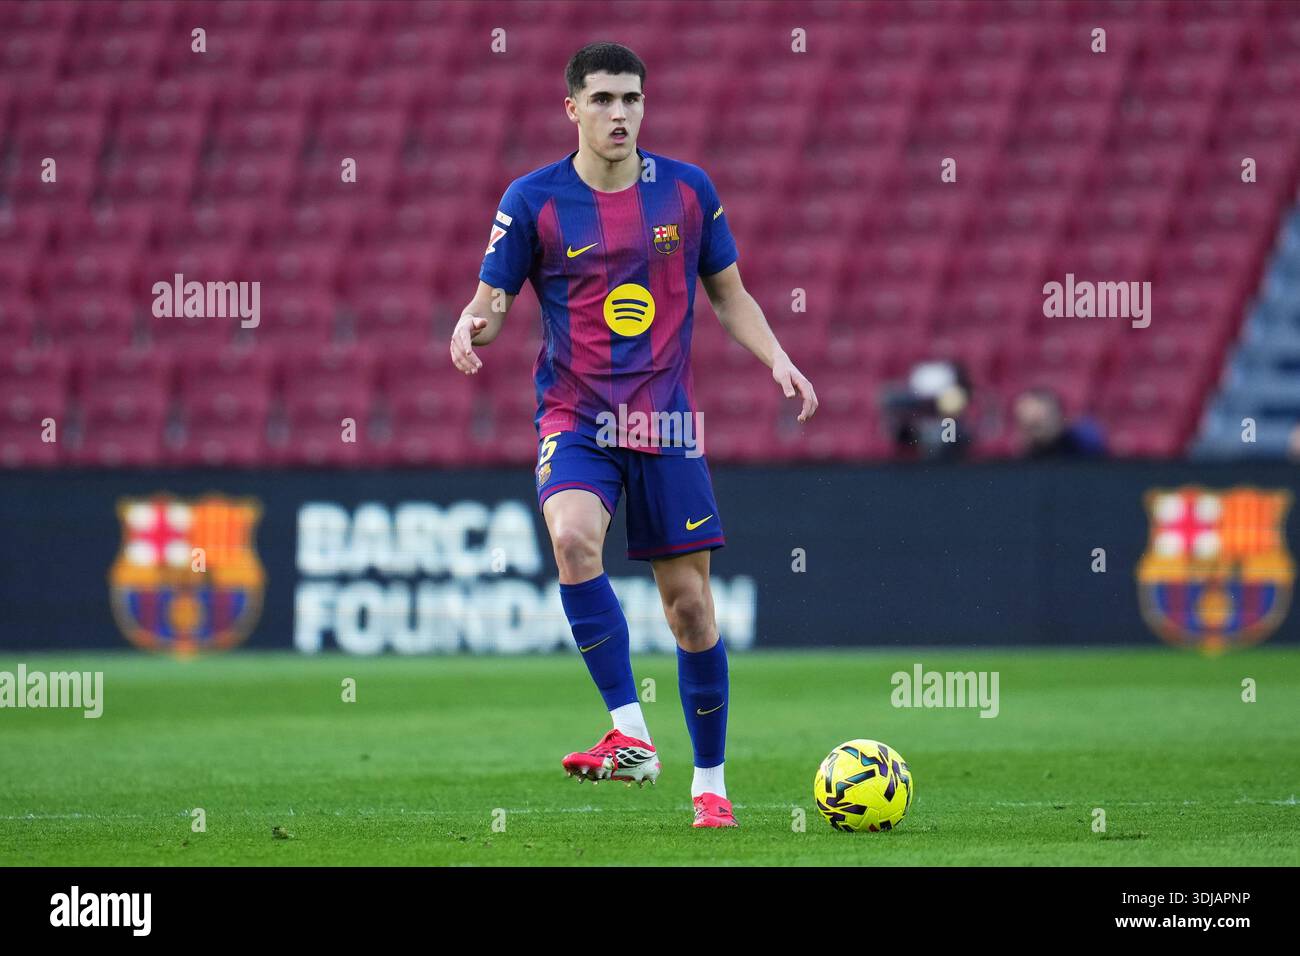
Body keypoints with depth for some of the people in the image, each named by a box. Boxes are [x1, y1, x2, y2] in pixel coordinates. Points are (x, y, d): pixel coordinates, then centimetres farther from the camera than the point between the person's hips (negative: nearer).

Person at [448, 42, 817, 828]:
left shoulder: (688, 190, 3)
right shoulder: (534, 200, -2)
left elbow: (730, 294, 14)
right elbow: (492, 301, 2)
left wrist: (777, 359, -2)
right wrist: (474, 326, -21)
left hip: (667, 422, 2)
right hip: (576, 418, -2)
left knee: (689, 600, 2)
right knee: (573, 535, -31)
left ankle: (711, 784, 17)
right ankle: (632, 738, -27)